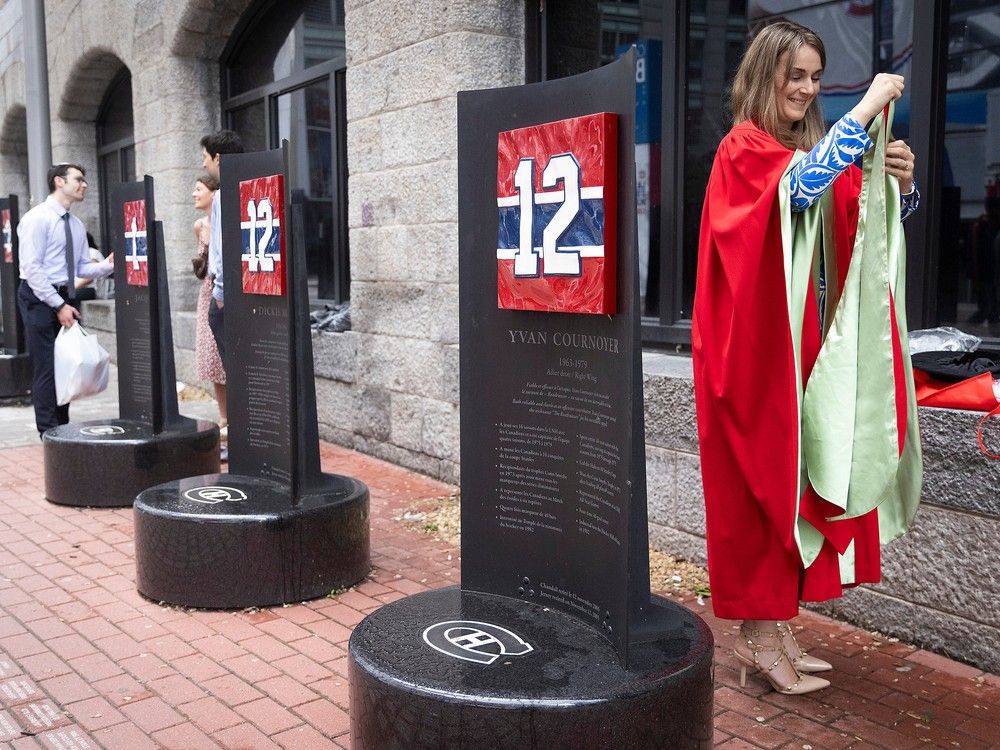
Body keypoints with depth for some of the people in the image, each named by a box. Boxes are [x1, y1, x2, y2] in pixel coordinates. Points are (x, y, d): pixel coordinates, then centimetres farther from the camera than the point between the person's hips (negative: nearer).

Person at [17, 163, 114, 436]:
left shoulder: (77, 225, 14)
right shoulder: (38, 218, -10)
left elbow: (83, 268, 12)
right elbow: (31, 268, -16)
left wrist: (106, 266, -9)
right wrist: (58, 305, -19)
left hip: (66, 299, 8)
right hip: (40, 299, -8)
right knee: (47, 369, -5)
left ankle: (63, 430, 20)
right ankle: (49, 434, 2)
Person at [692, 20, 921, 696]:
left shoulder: (820, 149, 16)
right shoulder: (744, 149, -7)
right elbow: (803, 185, -28)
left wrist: (902, 185, -10)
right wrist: (867, 108, -21)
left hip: (808, 344, 7)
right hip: (757, 346, -7)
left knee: (796, 482, 9)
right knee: (761, 485, -3)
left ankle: (776, 629, 19)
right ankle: (759, 638, 8)